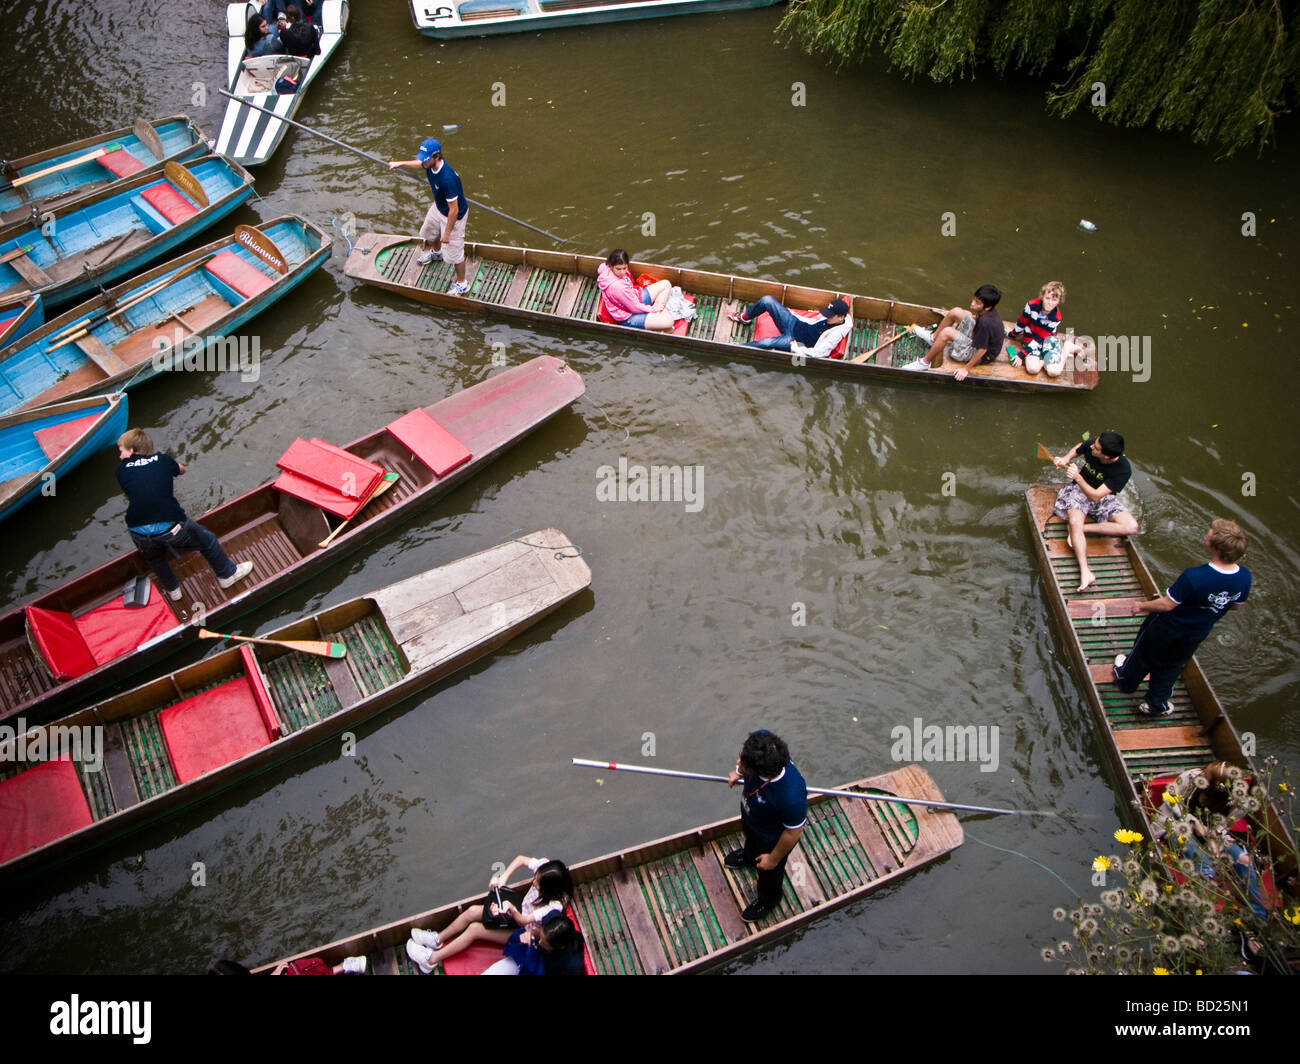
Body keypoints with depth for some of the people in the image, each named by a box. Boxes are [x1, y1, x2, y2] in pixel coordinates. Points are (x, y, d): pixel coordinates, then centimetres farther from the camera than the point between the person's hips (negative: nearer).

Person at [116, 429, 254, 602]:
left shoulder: (122, 469, 9)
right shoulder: (163, 460, 11)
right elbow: (181, 470, 31)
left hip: (139, 534, 2)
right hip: (170, 528, -2)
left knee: (154, 559, 35)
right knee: (207, 541, 25)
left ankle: (172, 590, 52)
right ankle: (227, 574, 43)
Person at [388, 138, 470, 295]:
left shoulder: (447, 179, -41)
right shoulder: (429, 164, -16)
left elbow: (454, 210, -33)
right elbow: (417, 164, 13)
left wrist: (447, 233, -24)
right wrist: (399, 164, 0)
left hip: (454, 215, -9)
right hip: (438, 207, 9)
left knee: (454, 251, 3)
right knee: (430, 230, 34)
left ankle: (461, 284, 24)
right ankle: (435, 251, 67)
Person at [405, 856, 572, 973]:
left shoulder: (554, 906, -38)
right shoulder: (545, 866, -23)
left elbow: (523, 921, -33)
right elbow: (521, 859, -7)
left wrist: (511, 909, -52)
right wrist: (504, 877, -19)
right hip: (520, 910, 7)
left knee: (474, 929, -10)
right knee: (472, 911, -4)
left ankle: (432, 959, 7)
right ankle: (438, 940, 18)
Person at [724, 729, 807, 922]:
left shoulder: (791, 796, -50)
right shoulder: (762, 740, -39)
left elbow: (793, 832, -28)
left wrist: (774, 858, -12)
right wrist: (739, 773, 3)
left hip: (772, 837, -5)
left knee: (768, 870, 29)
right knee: (749, 837, 40)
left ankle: (769, 899, 62)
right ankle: (749, 856, 75)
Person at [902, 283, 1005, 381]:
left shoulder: (985, 322, -35)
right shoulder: (988, 312, -9)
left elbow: (982, 350, -31)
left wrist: (966, 368, -25)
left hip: (983, 356, -9)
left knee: (947, 332, -27)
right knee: (956, 312, 2)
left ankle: (925, 363, -10)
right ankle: (933, 337, 24)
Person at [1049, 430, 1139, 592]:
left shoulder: (1123, 470, -26)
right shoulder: (1090, 446, -17)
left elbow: (1095, 496, -30)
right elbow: (1077, 448, 12)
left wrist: (1078, 477, -39)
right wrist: (1065, 459, -6)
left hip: (1104, 498, -1)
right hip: (1079, 490, 1)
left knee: (1131, 527, -24)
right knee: (1075, 521, -31)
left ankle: (1083, 528, -18)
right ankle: (1085, 573, -40)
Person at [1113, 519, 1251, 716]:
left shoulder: (1194, 577, -40)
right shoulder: (1244, 577, -21)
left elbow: (1167, 604, -27)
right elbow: (1237, 605, -2)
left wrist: (1142, 606, -9)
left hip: (1169, 627, -4)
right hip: (1198, 634, 4)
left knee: (1144, 653, 26)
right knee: (1172, 664, 29)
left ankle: (1127, 681, 52)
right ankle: (1157, 704, 44)